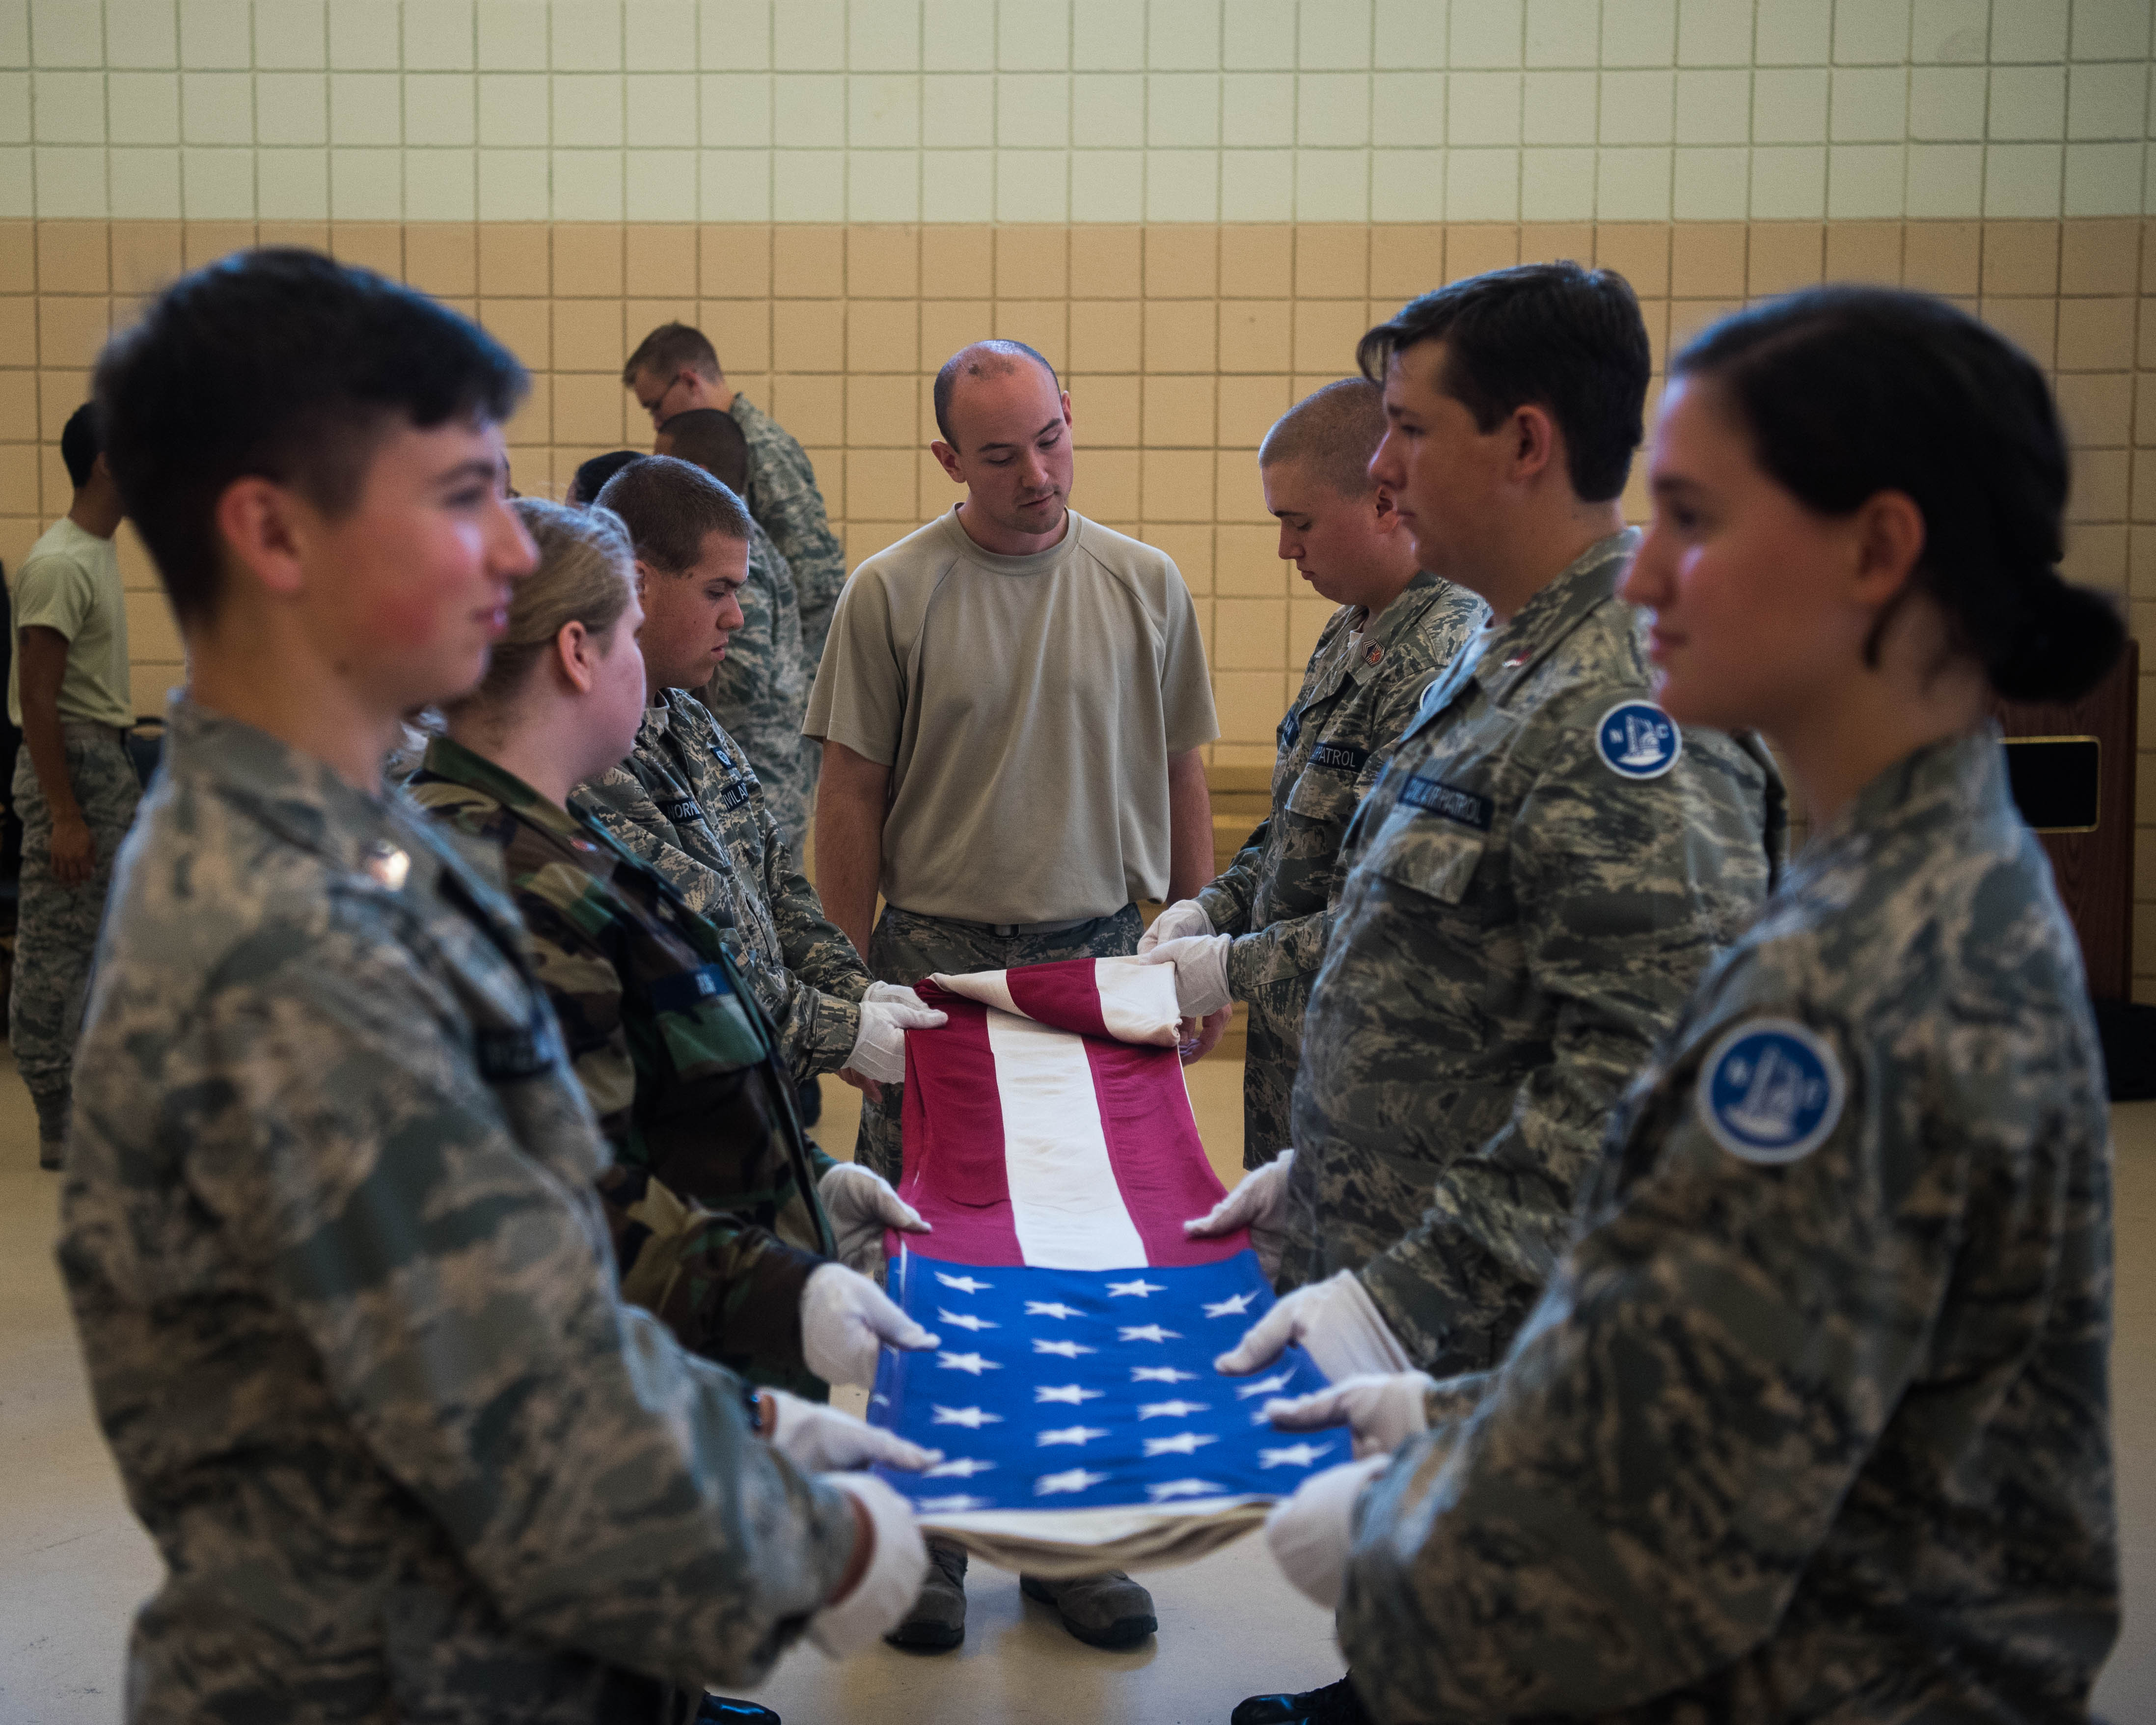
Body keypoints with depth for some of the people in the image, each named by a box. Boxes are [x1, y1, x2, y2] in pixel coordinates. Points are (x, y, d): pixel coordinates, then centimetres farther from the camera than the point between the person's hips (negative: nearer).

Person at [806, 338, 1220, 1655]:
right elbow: (852, 799, 0)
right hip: (935, 963, -2)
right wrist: (857, 986, -1)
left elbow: (1182, 788, 10)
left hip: (1101, 961, 2)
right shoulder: (892, 593, -4)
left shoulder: (1147, 587, 3)